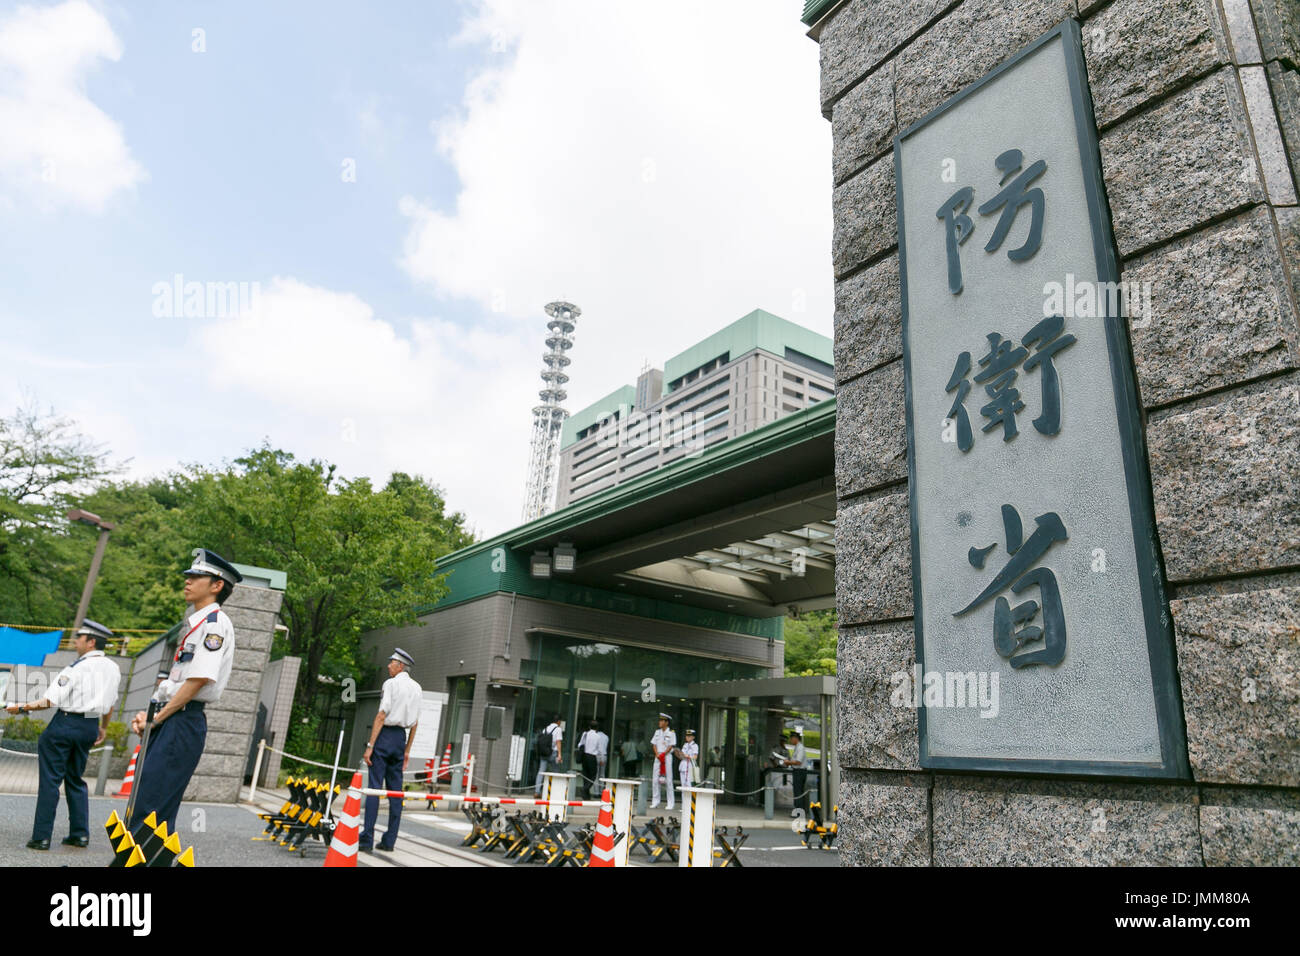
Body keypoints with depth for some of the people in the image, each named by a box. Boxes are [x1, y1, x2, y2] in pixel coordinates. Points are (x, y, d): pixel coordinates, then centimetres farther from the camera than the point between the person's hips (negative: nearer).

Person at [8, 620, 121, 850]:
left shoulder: (77, 667, -15)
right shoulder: (113, 669, 6)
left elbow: (51, 701, -18)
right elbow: (110, 703, 17)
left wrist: (22, 708, -5)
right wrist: (102, 728, 28)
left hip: (66, 723, -7)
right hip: (90, 726, 7)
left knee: (50, 780, 2)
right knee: (76, 780, 17)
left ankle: (41, 837, 5)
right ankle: (80, 834, 16)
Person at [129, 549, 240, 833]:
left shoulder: (215, 622, -10)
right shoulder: (194, 623, 20)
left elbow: (199, 680, -16)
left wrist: (158, 716, -12)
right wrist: (147, 713, 9)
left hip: (184, 721, -10)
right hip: (165, 721, 10)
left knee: (152, 807, -12)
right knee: (140, 800, 11)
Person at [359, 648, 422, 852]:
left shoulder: (391, 683, -7)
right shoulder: (416, 688, 13)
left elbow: (381, 716, -14)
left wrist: (370, 745, -13)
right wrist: (407, 750, 20)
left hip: (385, 734, -6)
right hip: (401, 738, 6)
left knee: (375, 787, -5)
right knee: (395, 789, 7)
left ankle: (367, 839, -6)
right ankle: (389, 841, 10)